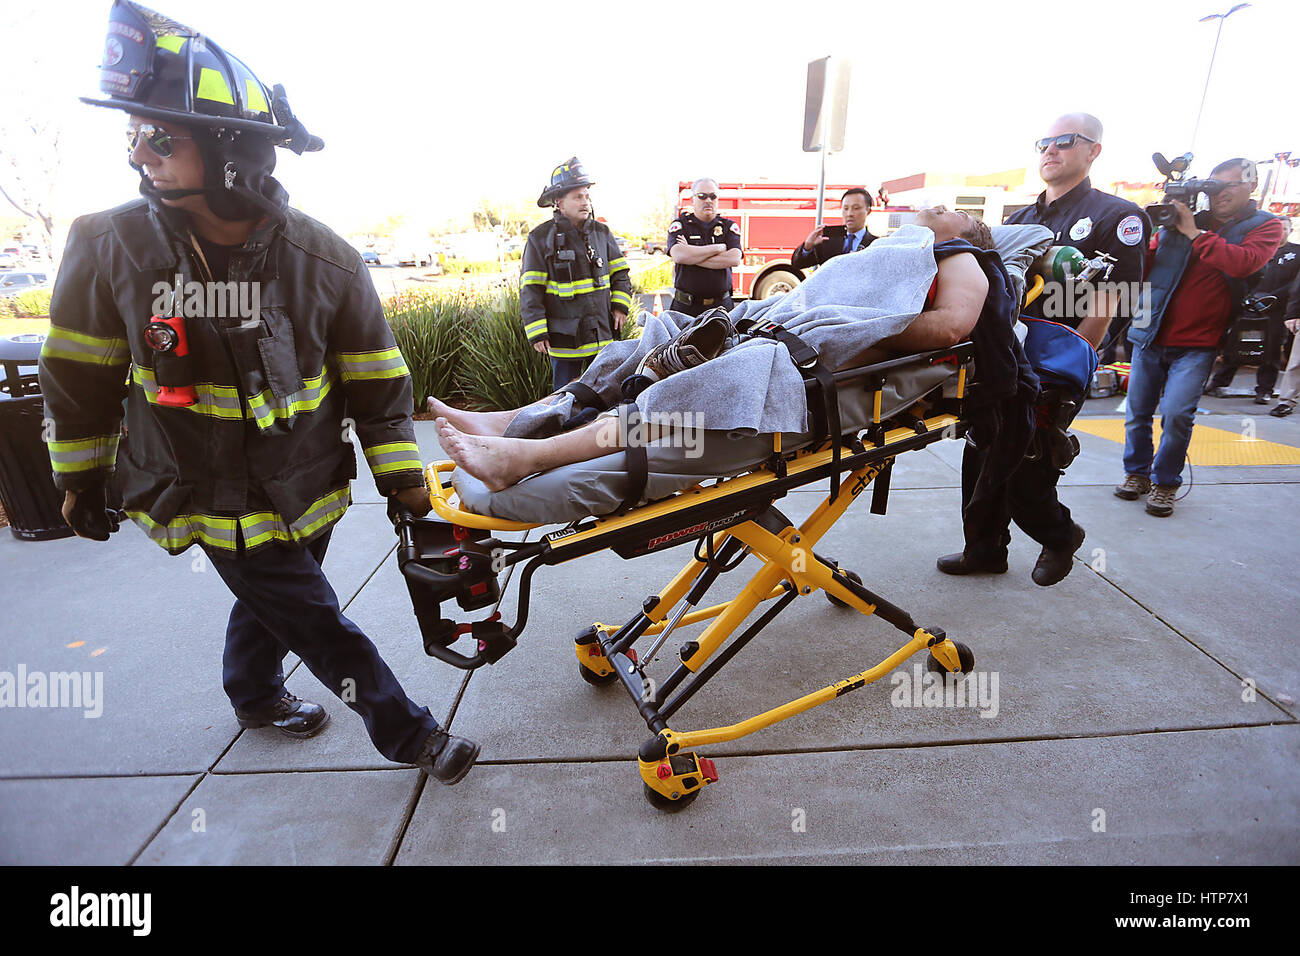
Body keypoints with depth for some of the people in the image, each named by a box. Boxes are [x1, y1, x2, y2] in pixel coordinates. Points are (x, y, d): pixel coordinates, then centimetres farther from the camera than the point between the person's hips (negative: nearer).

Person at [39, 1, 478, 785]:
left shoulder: (322, 259, -13)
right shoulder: (110, 247, -11)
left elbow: (375, 378, -6)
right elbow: (80, 374, 2)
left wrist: (402, 474, -6)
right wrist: (81, 478, 9)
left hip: (308, 486, 2)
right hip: (212, 498, -1)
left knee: (273, 602, 24)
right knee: (322, 626, 2)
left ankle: (255, 694, 55)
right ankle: (410, 734, 22)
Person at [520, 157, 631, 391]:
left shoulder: (601, 232, 8)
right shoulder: (540, 238, -5)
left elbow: (621, 273, 16)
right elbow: (530, 290, -6)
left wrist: (620, 306, 1)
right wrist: (537, 333, -12)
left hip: (603, 334, 4)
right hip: (564, 338, -4)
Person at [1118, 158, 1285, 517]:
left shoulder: (1264, 226, 5)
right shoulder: (1181, 219, 10)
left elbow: (1243, 262, -15)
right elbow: (1144, 266, 9)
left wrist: (1194, 233, -13)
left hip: (1197, 344, -2)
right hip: (1151, 336, 3)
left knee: (1176, 414, -13)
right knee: (1137, 412, 5)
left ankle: (1165, 482, 5)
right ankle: (1137, 472, 23)